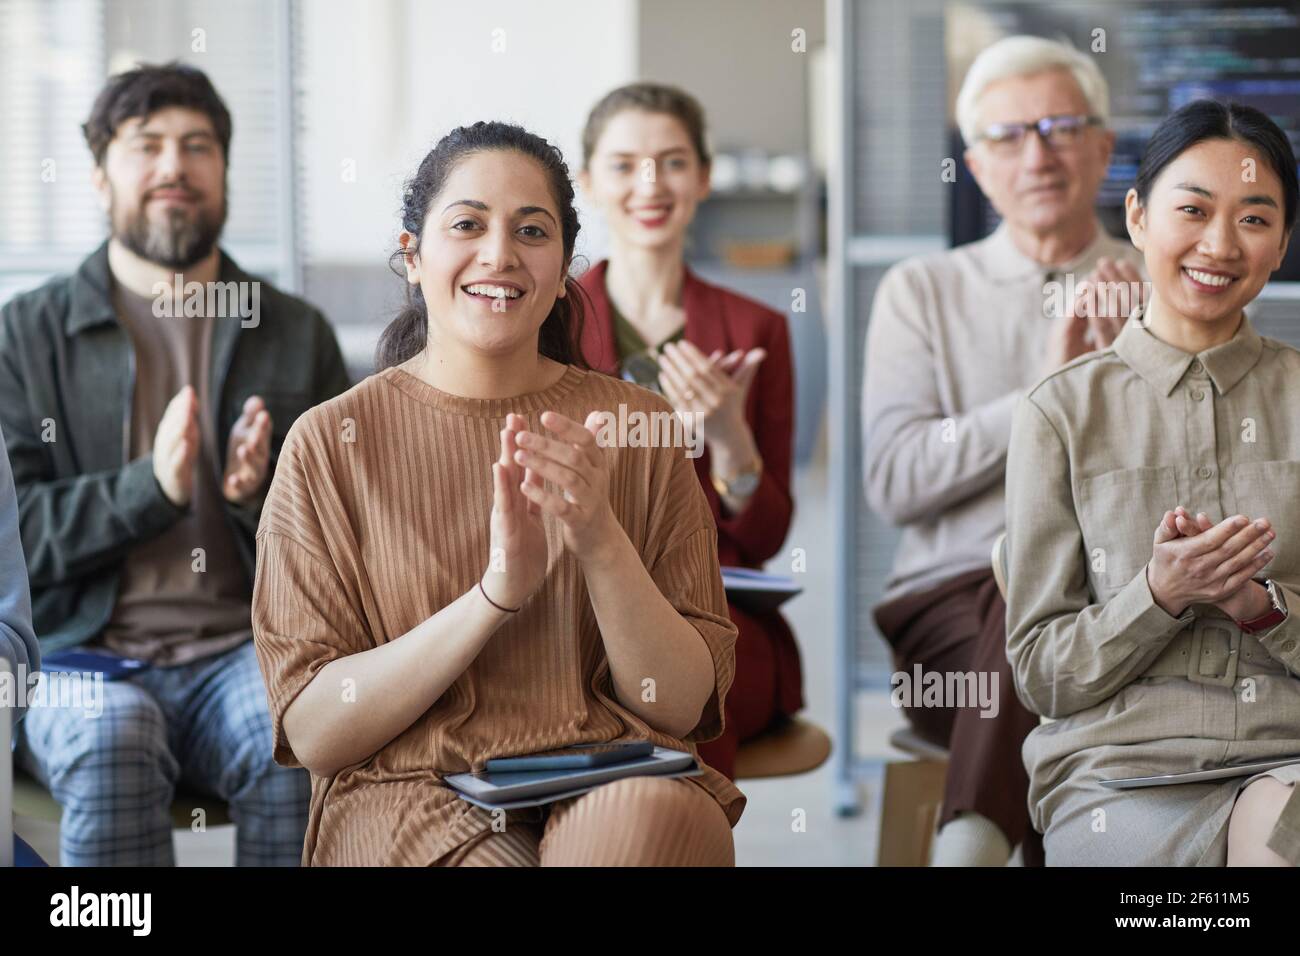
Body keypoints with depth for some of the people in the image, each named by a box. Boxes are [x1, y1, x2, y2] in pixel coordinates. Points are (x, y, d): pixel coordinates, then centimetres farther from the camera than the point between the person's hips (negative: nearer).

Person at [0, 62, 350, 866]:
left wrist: (259, 500, -8)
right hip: (84, 655, -1)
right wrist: (151, 486, -14)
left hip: (245, 649, 1)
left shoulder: (299, 334, 14)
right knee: (112, 740, -35)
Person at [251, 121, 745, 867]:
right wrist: (495, 593, -17)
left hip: (614, 782, 2)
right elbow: (313, 732, -5)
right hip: (408, 797, -1)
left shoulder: (635, 428, 7)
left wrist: (601, 541, -16)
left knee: (648, 811, -33)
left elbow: (682, 707, 1)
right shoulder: (331, 441, 2)